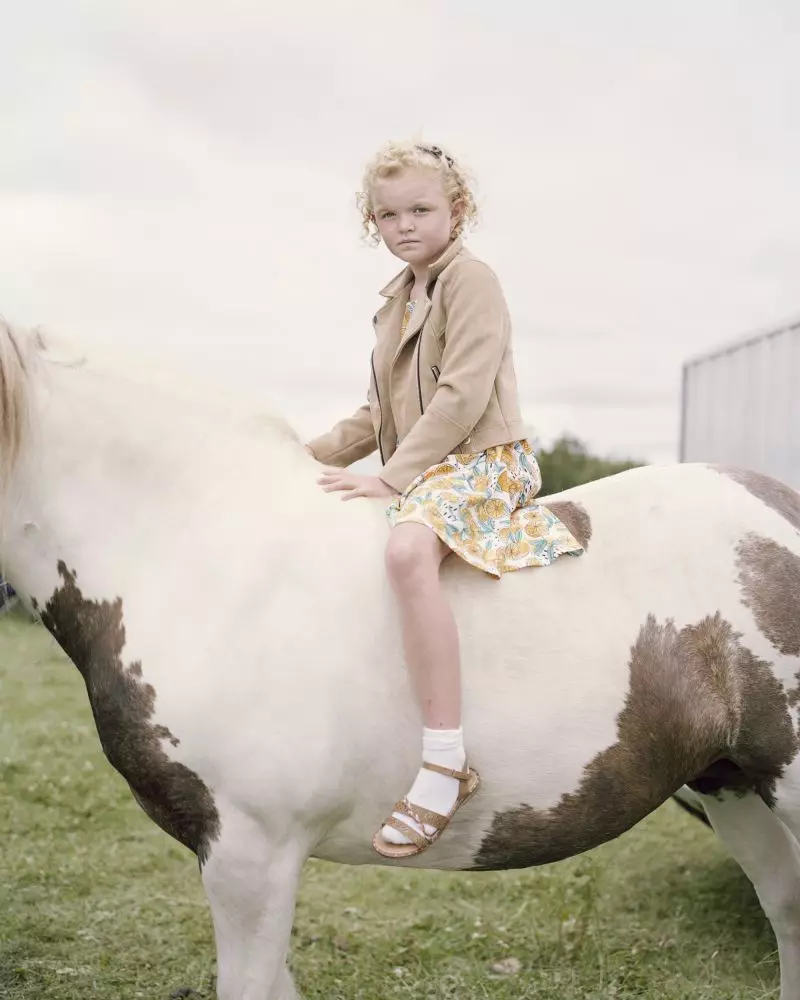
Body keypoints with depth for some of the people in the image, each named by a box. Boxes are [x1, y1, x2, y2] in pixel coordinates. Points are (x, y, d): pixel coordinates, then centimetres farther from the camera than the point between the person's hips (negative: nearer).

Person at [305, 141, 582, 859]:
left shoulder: (471, 280, -5)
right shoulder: (398, 302, 23)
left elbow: (462, 396, -16)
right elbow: (379, 414, 28)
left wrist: (392, 477, -20)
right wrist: (316, 454, 13)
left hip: (484, 460, -10)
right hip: (417, 471, 10)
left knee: (407, 549, -38)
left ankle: (446, 763, -40)